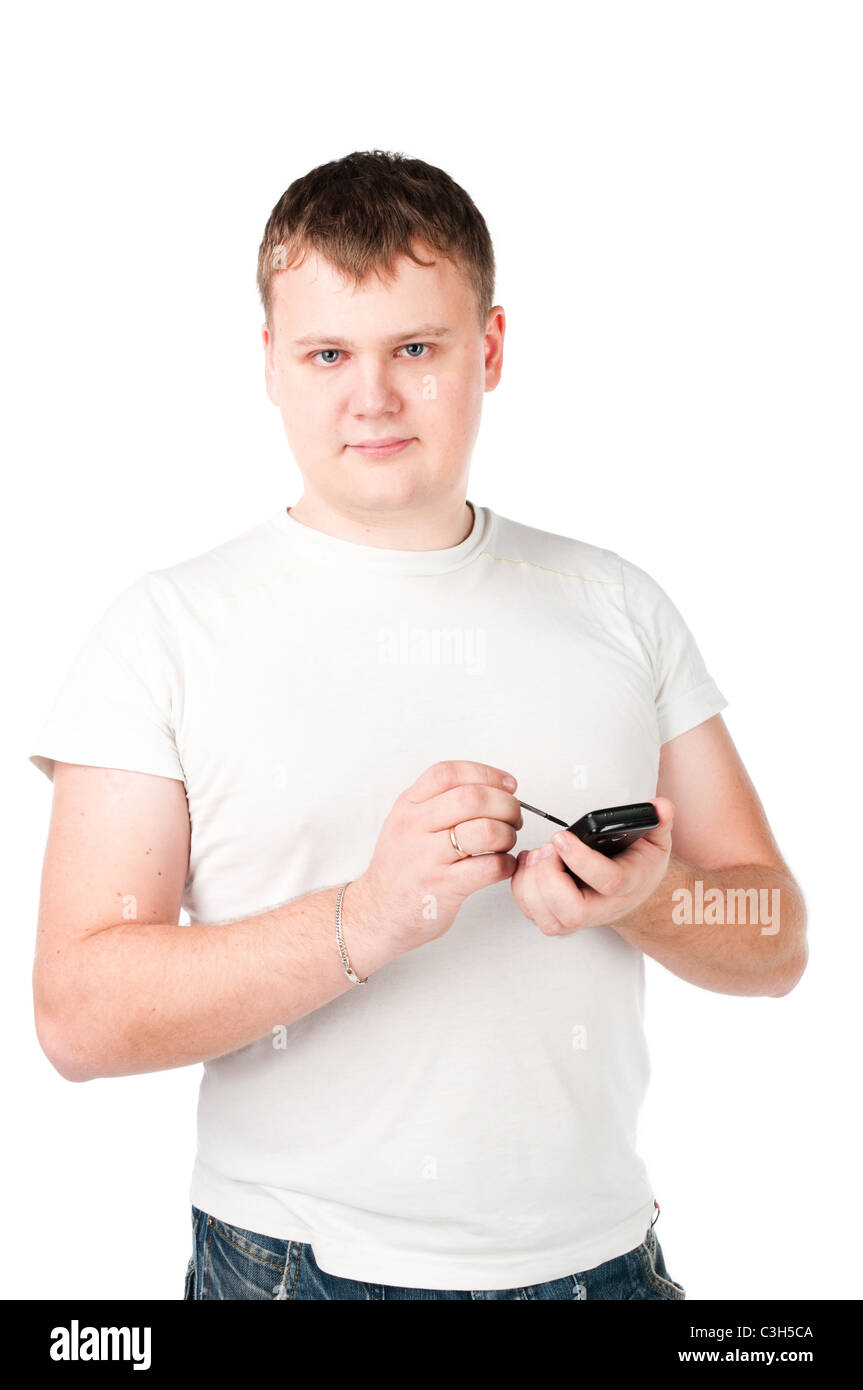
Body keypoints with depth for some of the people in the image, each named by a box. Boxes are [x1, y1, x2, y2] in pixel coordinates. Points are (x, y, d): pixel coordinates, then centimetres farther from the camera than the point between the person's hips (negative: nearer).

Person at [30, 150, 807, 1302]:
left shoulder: (620, 607, 3)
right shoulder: (166, 630, -6)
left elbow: (774, 943, 4)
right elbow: (78, 1015, -13)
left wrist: (648, 898, -17)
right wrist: (366, 922, -26)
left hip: (594, 1252, 3)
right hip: (292, 1260, -2)